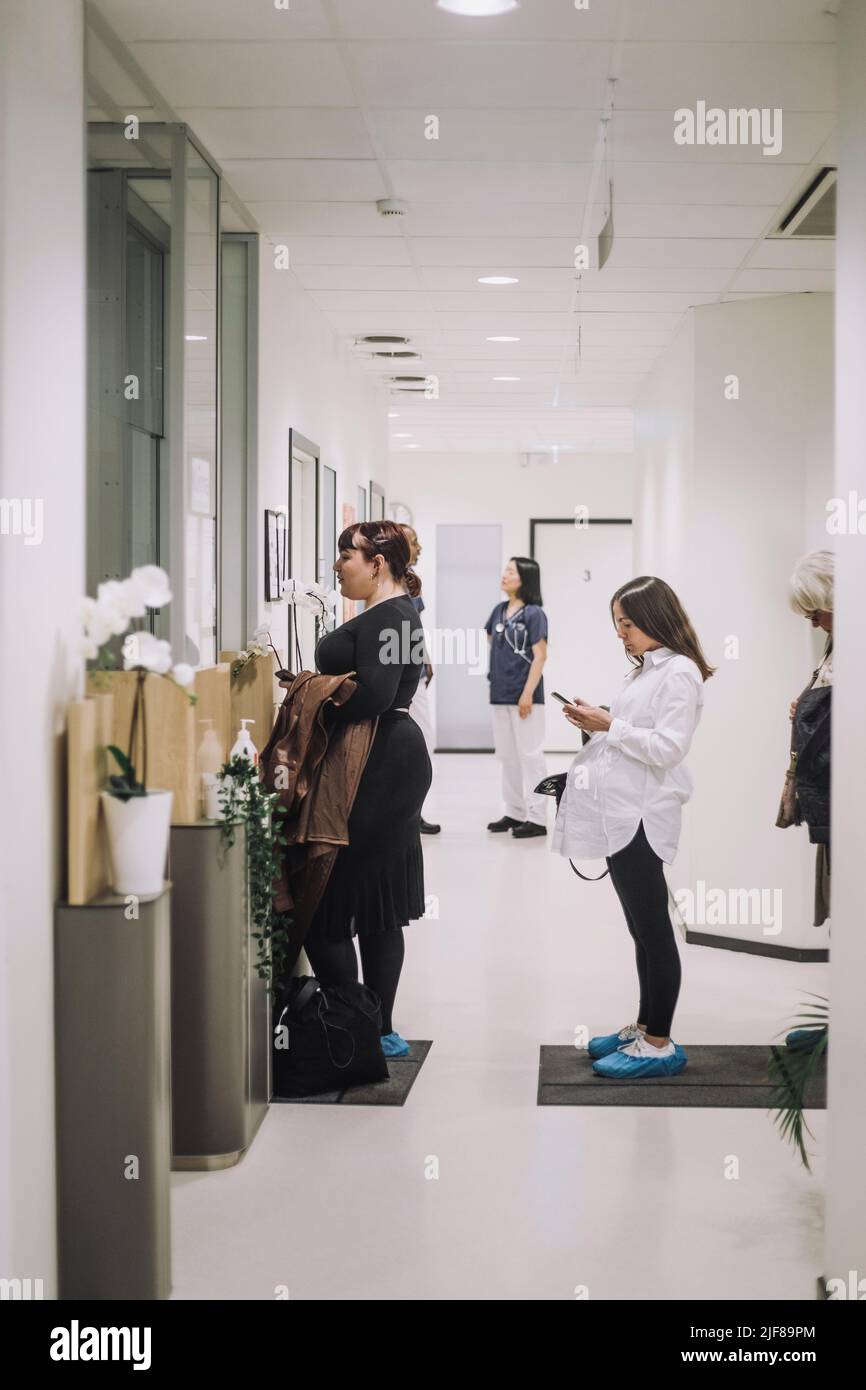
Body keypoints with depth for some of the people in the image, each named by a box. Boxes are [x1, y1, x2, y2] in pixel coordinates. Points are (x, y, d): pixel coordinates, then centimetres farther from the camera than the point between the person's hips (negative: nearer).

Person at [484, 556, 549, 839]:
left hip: (524, 696, -7)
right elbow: (489, 641, 26)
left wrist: (528, 693, -17)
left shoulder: (534, 613, -10)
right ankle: (514, 812, 22)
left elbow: (540, 656, -13)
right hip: (500, 694, 7)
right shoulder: (499, 611, 9)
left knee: (530, 755, -3)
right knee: (507, 755, 13)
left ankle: (536, 818, 1)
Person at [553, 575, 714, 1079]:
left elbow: (668, 748, -19)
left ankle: (660, 1045, 5)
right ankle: (644, 1028, 25)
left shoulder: (681, 672, -12)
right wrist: (596, 721, 3)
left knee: (653, 929, -2)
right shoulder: (645, 669, 17)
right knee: (640, 929, 16)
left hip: (642, 817, -9)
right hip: (619, 814, 9)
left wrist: (608, 725, -19)